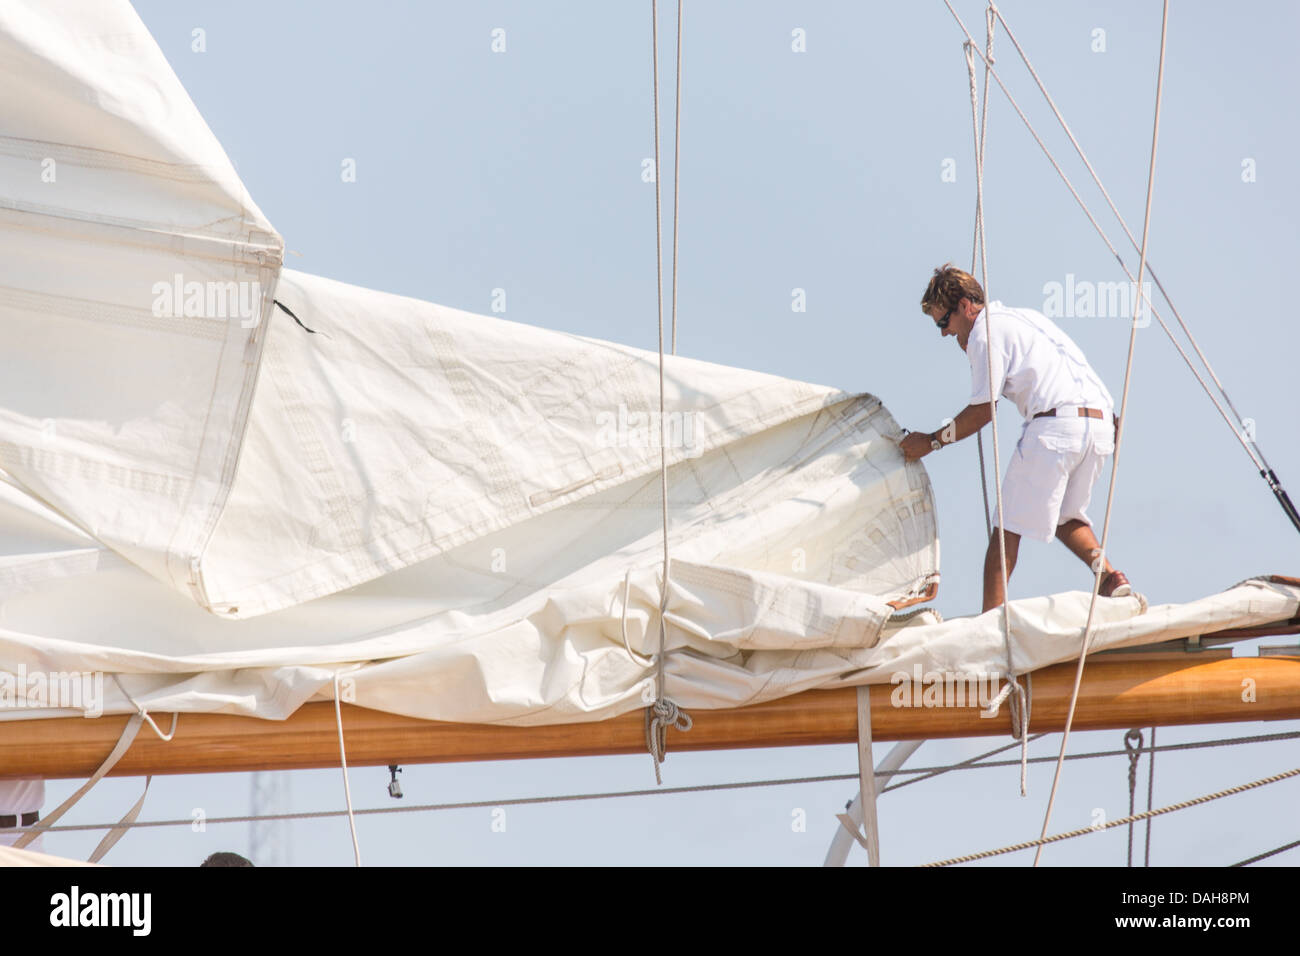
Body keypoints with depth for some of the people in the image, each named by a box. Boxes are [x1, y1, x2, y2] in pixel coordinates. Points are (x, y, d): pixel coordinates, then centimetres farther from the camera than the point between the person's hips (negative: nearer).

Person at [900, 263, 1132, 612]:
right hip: (1101, 423, 9)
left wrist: (931, 441, 8)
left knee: (1009, 525, -2)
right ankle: (1110, 576, 1)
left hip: (1056, 424, -9)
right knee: (1065, 515, 23)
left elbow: (983, 411, -1)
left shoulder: (986, 332, 0)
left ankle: (991, 615, -7)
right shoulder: (1025, 317, 27)